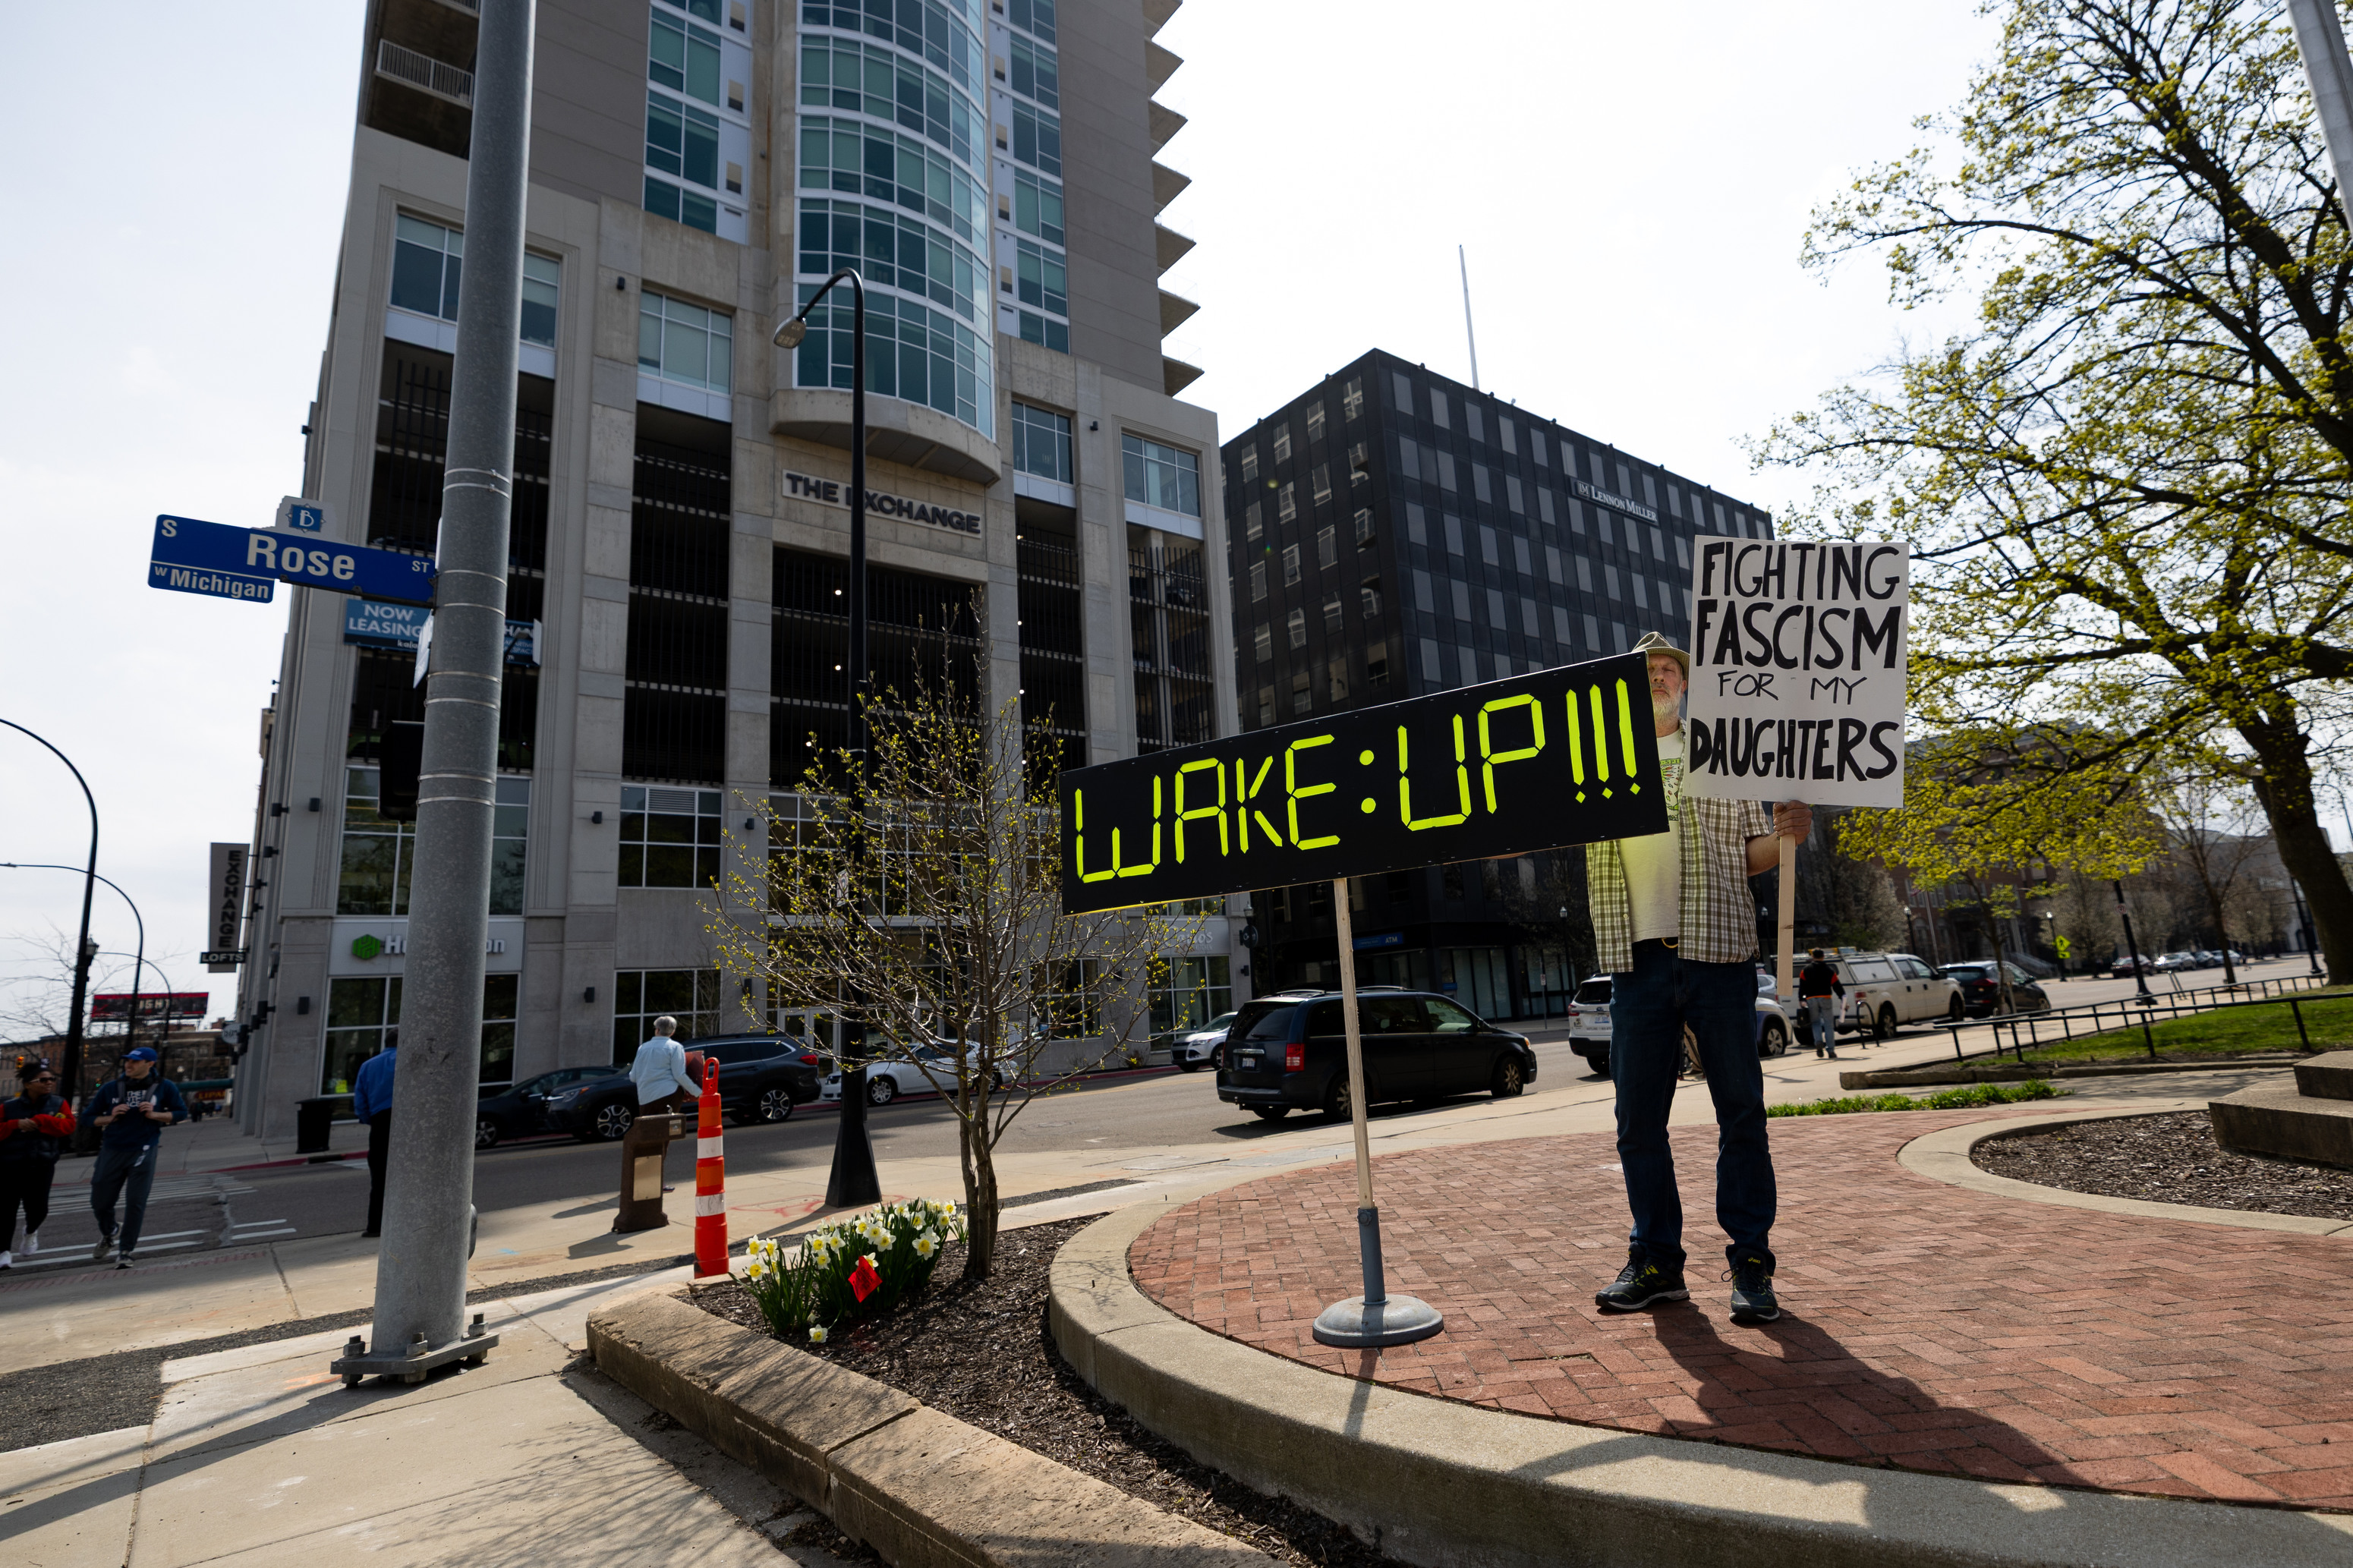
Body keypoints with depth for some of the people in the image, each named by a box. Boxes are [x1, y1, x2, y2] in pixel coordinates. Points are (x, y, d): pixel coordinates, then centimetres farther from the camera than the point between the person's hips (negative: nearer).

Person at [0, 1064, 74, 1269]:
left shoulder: (59, 1104, 4)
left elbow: (68, 1126, -9)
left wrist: (40, 1120, -16)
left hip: (42, 1165, 0)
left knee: (38, 1207, -2)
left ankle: (31, 1231, 33)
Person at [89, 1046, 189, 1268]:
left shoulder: (164, 1087, 0)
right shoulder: (110, 1088, 2)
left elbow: (181, 1113, 6)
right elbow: (89, 1118, 9)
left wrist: (154, 1115, -10)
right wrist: (110, 1118, -10)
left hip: (143, 1152, -2)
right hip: (112, 1151, 2)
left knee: (135, 1203, -4)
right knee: (100, 1202, 9)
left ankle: (127, 1252, 9)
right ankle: (107, 1235, 41)